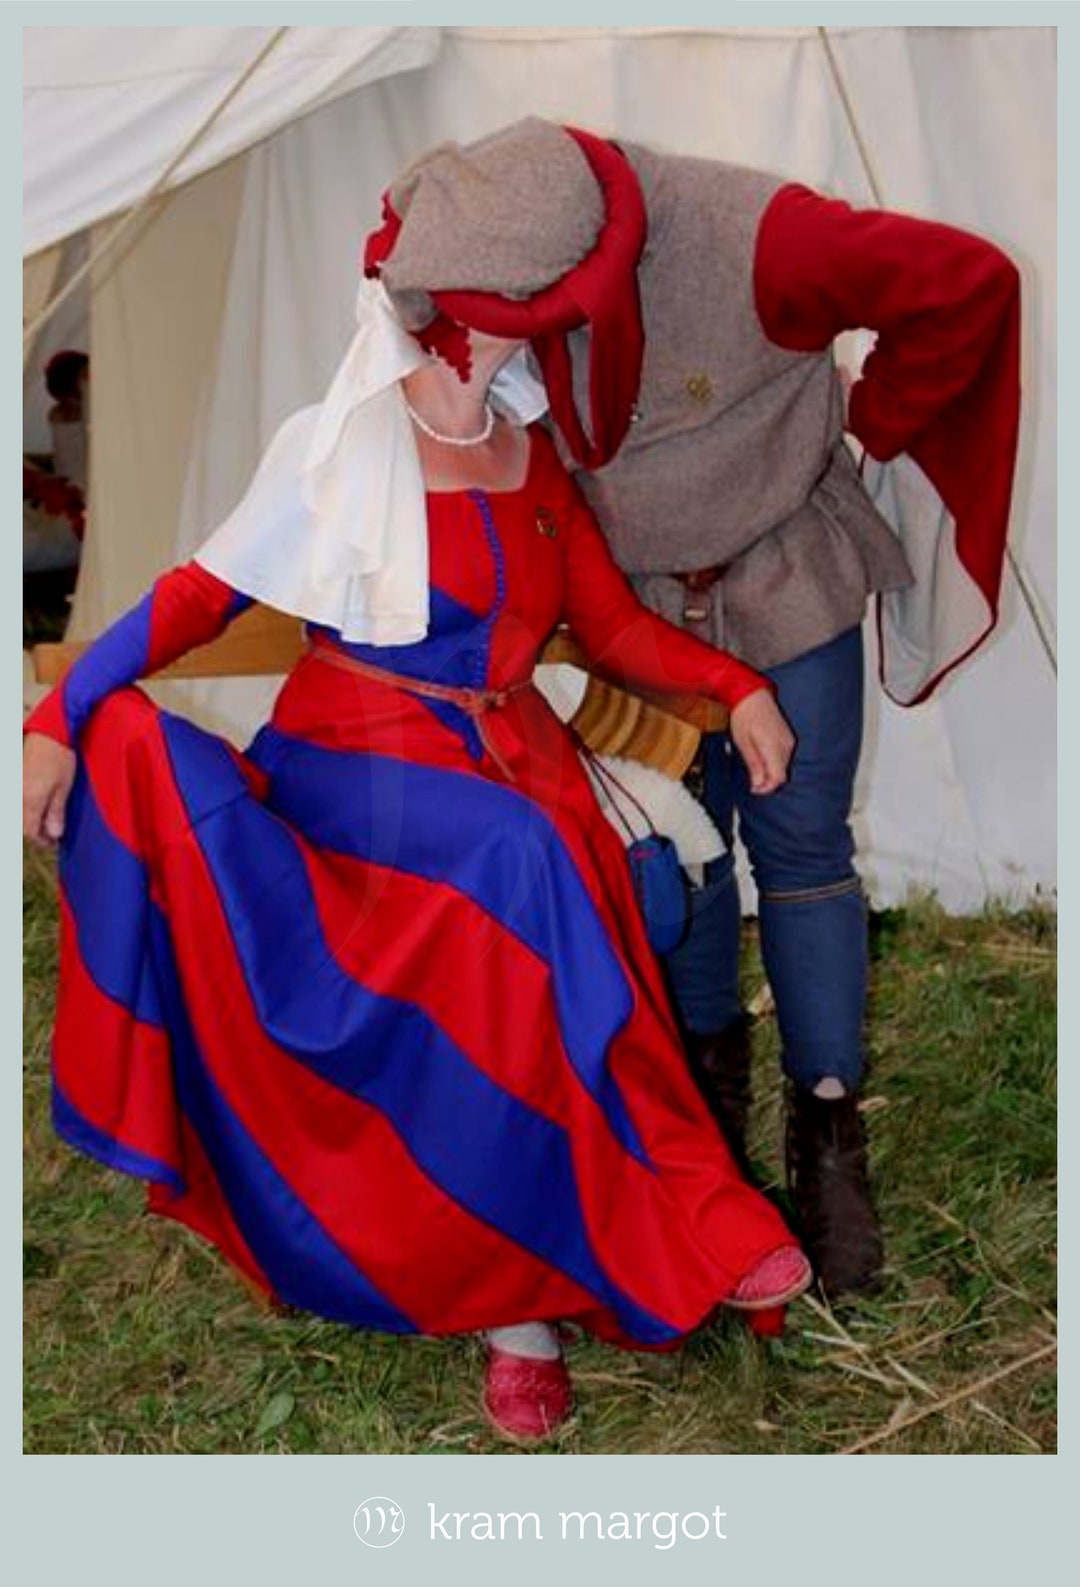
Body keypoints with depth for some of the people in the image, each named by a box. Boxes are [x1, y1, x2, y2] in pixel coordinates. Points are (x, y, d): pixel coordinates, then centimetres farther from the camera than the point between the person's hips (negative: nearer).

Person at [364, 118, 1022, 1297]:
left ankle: (829, 1142, 12)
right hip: (642, 600, 3)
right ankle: (710, 1086, 29)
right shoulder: (471, 245, -23)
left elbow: (967, 284, -23)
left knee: (800, 850, 0)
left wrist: (867, 432, -13)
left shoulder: (750, 239, -36)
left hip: (787, 574, -3)